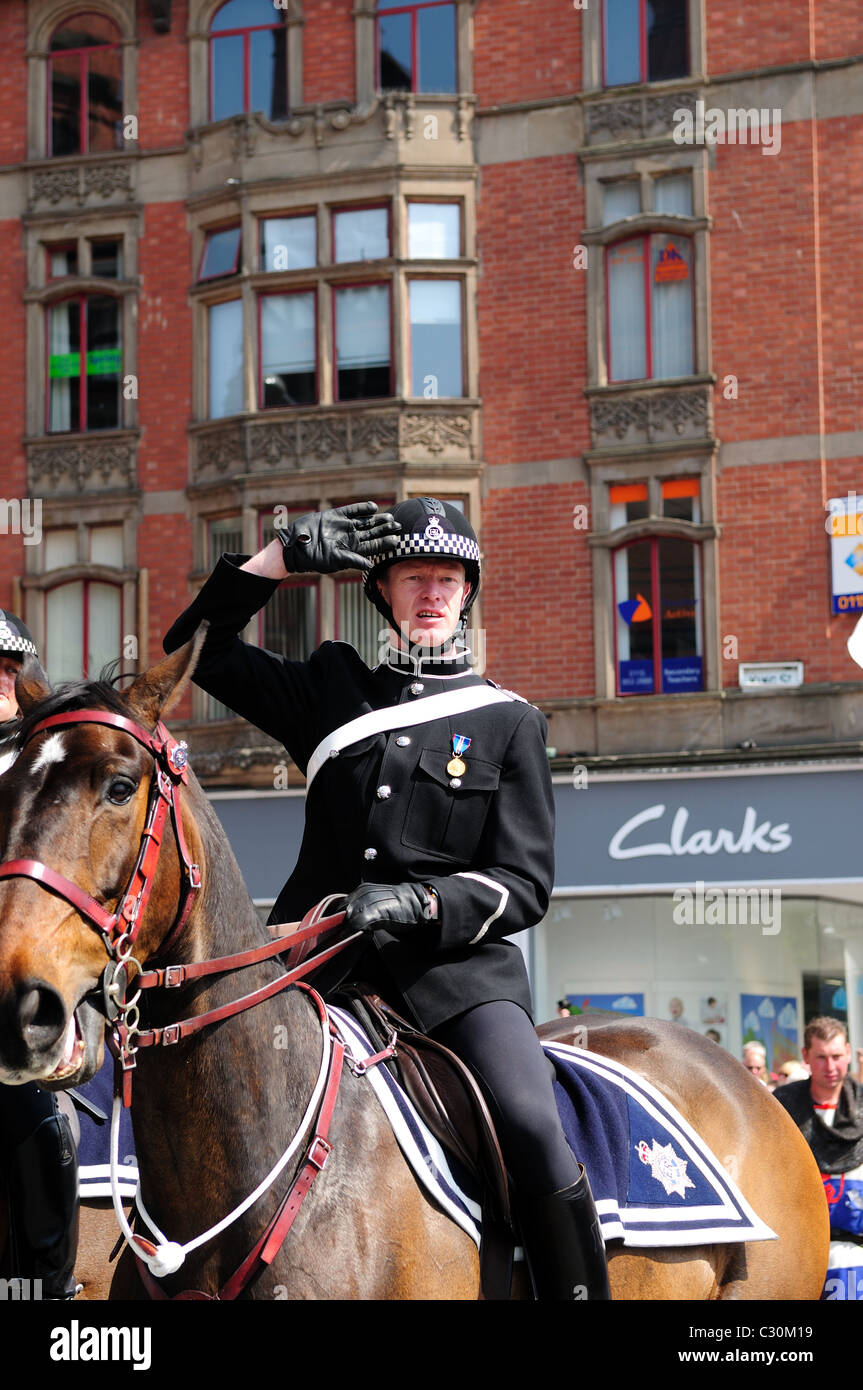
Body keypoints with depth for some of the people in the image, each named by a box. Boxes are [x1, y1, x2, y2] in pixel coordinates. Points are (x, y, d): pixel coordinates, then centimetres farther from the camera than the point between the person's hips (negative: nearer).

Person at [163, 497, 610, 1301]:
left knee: (532, 1129, -26)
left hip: (457, 966, -2)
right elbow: (200, 652, 18)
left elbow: (524, 885, 4)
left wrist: (415, 903, -15)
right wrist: (284, 557, 6)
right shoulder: (332, 687, 17)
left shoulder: (509, 723, 9)